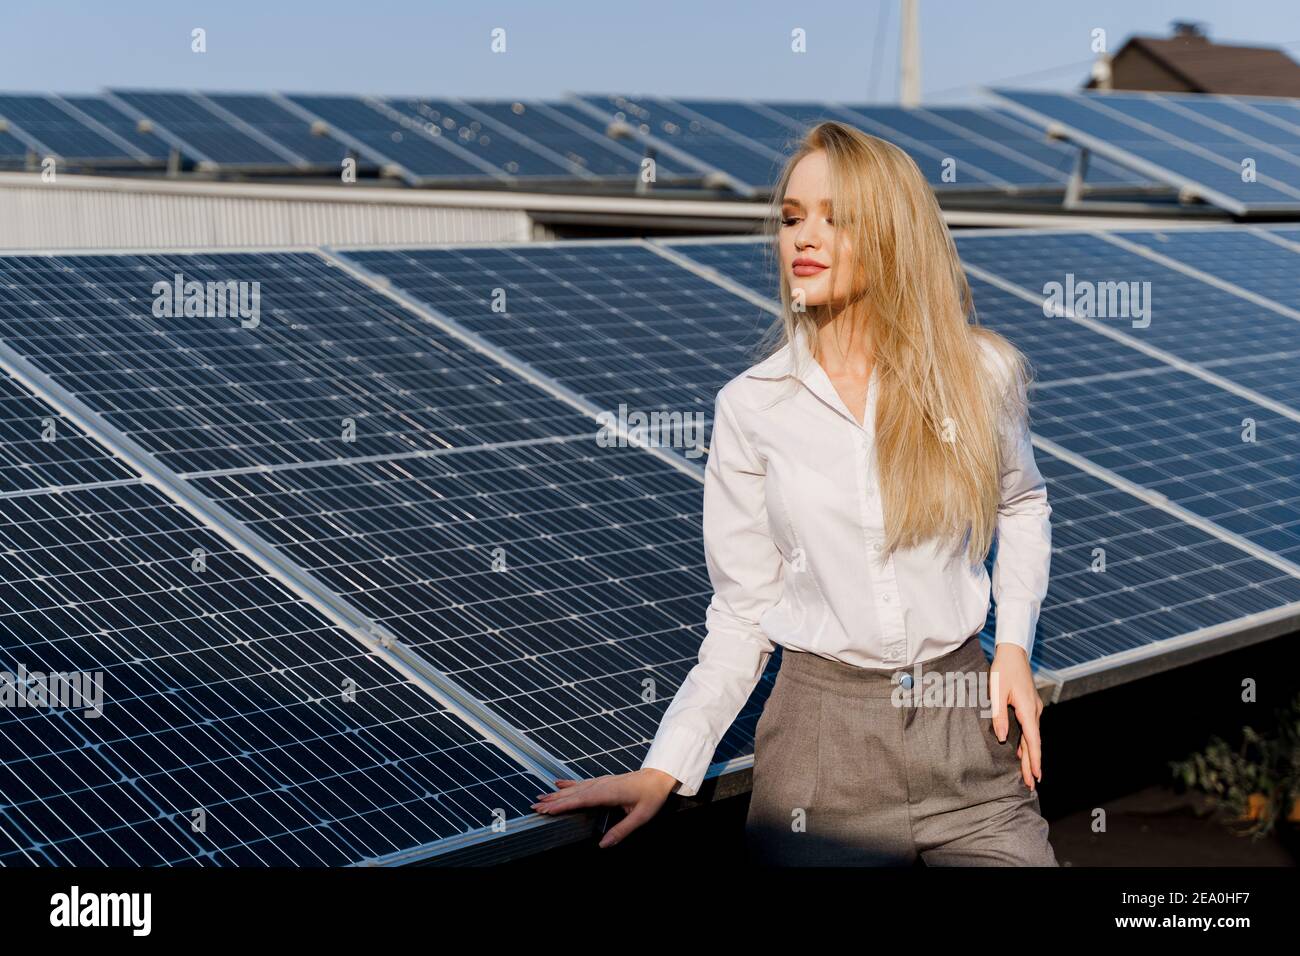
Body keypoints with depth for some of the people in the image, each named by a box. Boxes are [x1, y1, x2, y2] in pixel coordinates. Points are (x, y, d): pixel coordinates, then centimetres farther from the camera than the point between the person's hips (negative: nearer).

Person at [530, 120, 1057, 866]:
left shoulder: (981, 373, -2)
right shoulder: (752, 406, -3)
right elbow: (742, 615, 1)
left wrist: (1015, 644, 4)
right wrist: (666, 768, -8)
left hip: (964, 724, 1)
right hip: (821, 727, 0)